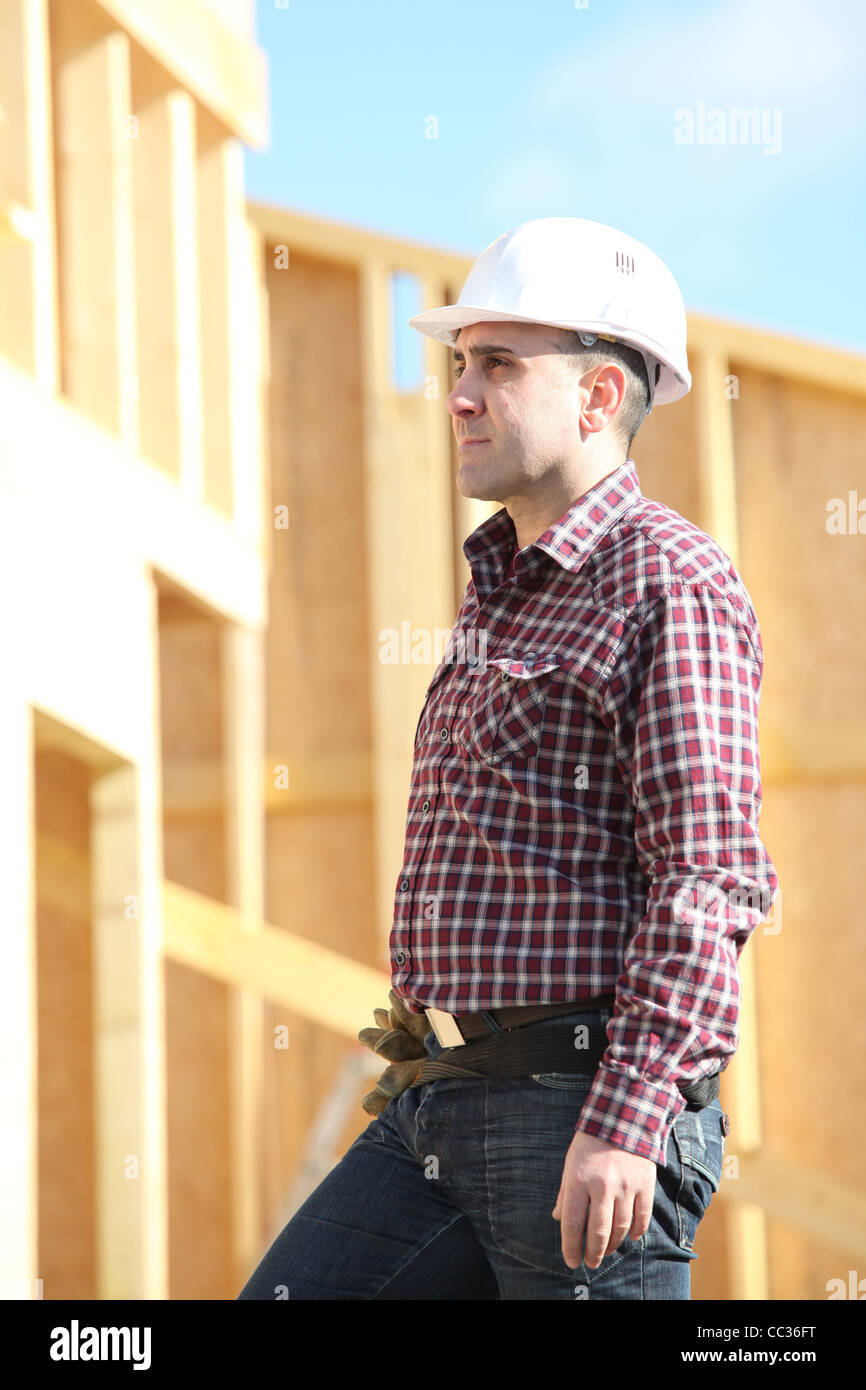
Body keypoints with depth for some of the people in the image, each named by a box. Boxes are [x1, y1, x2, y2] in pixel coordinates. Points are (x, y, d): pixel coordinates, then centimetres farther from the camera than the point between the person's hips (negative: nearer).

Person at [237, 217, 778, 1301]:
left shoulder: (667, 581, -9)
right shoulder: (502, 594, 20)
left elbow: (709, 880, -17)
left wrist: (624, 1125, -24)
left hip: (584, 1108, -9)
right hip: (441, 1107, 9)